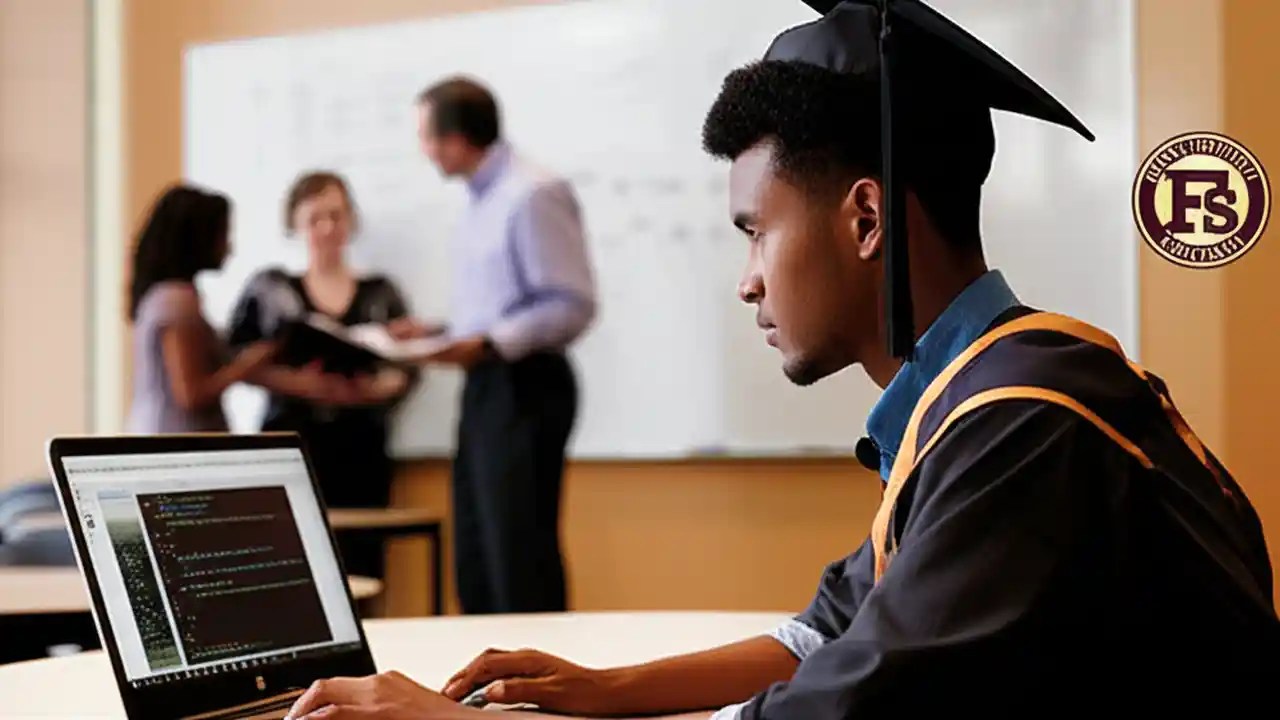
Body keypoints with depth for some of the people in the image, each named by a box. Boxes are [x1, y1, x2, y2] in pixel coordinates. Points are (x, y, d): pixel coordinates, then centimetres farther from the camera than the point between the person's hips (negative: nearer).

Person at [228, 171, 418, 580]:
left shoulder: (380, 293, 12)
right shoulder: (268, 289, 10)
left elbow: (408, 367, 8)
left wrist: (375, 389, -14)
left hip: (361, 447, 1)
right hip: (291, 444, -1)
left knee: (359, 565, -4)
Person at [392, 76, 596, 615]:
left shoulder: (534, 194, -16)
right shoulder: (483, 197, 12)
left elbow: (572, 305, -19)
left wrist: (486, 344, -22)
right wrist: (435, 331, 13)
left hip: (524, 388, -9)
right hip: (485, 387, 9)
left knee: (519, 556, -7)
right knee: (477, 560, 12)